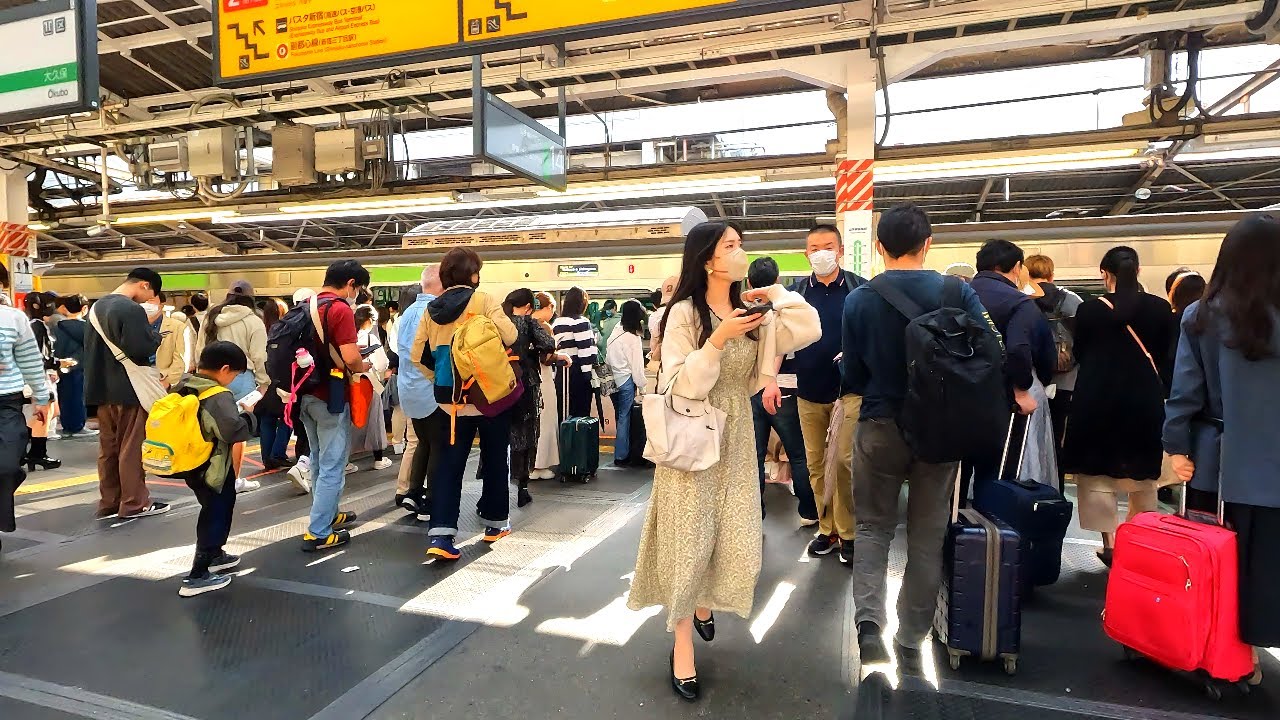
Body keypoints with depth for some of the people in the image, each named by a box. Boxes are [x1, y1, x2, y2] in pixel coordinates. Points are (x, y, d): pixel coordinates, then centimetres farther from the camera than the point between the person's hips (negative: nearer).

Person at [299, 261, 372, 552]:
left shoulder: (306, 306, 10)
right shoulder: (340, 309, -16)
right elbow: (350, 358, -24)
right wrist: (362, 367, -3)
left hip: (306, 393, 9)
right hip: (330, 396, -9)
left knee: (319, 462, 19)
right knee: (332, 467, -1)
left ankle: (326, 515, 33)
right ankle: (317, 533, 4)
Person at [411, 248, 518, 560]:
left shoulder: (431, 309, 5)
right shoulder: (484, 301, -10)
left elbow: (417, 354, 4)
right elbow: (510, 337, -18)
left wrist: (438, 379, 16)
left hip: (451, 397, 4)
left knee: (449, 463, 6)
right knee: (494, 458, 13)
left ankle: (440, 535, -3)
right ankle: (495, 523, 26)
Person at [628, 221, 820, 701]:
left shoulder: (753, 314, 5)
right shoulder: (684, 314, -11)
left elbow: (808, 331, -5)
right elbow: (679, 386, -17)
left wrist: (774, 293, -4)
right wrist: (716, 342, -25)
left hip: (737, 439, 5)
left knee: (736, 543, 7)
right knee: (689, 541, 1)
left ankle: (705, 602, 40)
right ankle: (682, 646, 17)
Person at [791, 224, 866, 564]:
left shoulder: (859, 289, -2)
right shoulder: (797, 291, 5)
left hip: (849, 388, -3)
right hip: (809, 390, 3)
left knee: (845, 460, -4)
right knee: (815, 463, 9)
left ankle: (847, 532, 11)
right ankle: (826, 528, 22)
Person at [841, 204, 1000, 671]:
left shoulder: (859, 300, -7)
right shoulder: (958, 294, -7)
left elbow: (853, 378, -4)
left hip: (880, 427, 0)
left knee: (873, 526, 15)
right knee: (928, 535, 13)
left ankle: (869, 620, -4)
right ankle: (911, 642, 22)